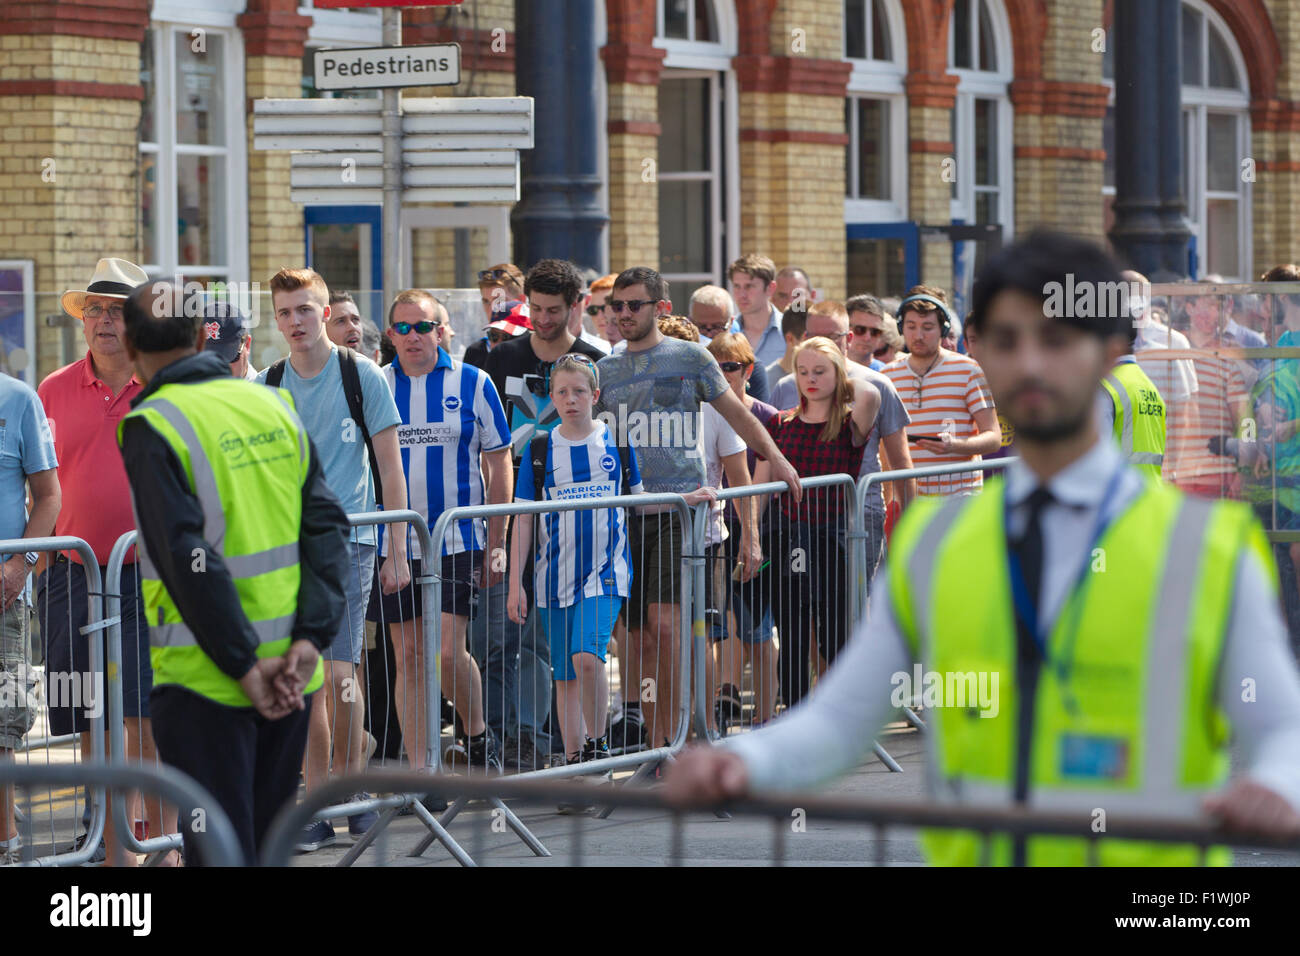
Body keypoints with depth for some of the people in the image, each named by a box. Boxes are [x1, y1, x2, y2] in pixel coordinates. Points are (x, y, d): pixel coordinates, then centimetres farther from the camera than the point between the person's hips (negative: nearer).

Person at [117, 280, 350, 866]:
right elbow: (326, 527, 2)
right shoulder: (275, 408, 7)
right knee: (270, 840, 17)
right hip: (291, 678, 6)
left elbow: (188, 559, -18)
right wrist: (311, 638, -4)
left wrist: (244, 666, -15)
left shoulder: (151, 428, -11)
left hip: (205, 683, -6)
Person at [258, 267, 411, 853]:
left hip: (347, 539, -3)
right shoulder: (268, 386, 10)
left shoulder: (361, 374, 0)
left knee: (338, 672, -12)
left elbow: (390, 468, 2)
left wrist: (397, 551, -3)